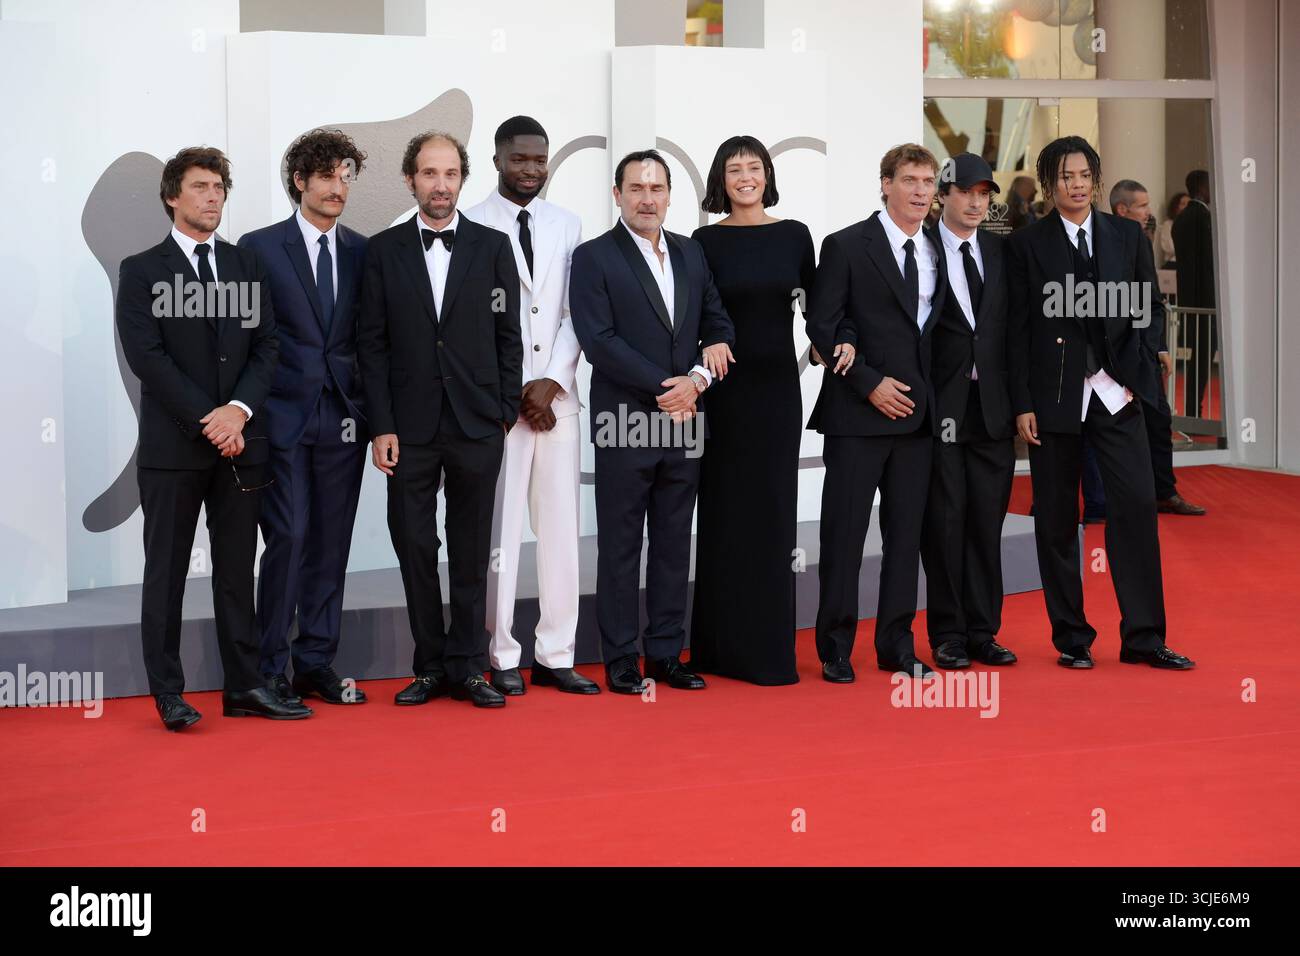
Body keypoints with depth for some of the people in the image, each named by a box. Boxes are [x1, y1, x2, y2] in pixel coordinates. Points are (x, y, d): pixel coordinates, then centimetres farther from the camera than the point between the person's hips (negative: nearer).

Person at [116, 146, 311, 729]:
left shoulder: (247, 266, 14)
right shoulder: (142, 271, 1)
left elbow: (266, 347, 7)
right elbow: (146, 356, -8)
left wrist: (238, 410, -10)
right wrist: (208, 419, -14)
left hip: (239, 440, 4)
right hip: (173, 445, -4)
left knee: (237, 568, 7)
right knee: (167, 570, 2)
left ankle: (244, 686, 11)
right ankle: (168, 693, 7)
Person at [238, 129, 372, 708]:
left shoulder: (363, 252, 10)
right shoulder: (259, 248, 1)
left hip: (343, 418, 4)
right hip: (282, 416, -4)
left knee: (331, 542, 6)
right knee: (287, 538, -8)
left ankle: (317, 663, 15)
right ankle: (271, 669, 2)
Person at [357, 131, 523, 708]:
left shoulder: (493, 247, 5)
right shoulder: (383, 250, 4)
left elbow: (508, 337, 6)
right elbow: (372, 344, 2)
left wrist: (506, 415, 0)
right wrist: (381, 427, -5)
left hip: (477, 425, 0)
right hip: (410, 428, 0)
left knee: (471, 552, 5)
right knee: (415, 550, 3)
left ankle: (466, 666, 13)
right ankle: (431, 667, 14)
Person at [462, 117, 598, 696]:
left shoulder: (567, 226, 12)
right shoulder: (471, 226, -1)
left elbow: (575, 313, 7)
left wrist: (552, 382, -6)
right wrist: (516, 393, -7)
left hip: (556, 396, 4)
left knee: (561, 528, 4)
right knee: (499, 529, -2)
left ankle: (555, 656, 11)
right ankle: (503, 658, 7)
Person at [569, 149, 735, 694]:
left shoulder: (691, 254, 13)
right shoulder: (593, 258, -5)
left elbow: (717, 323, 14)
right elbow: (599, 341, -14)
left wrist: (701, 373, -8)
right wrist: (671, 387, -15)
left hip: (683, 424, 5)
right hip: (625, 426, -5)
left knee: (674, 546, 10)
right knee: (620, 548, 2)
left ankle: (666, 654, 18)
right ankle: (620, 662, 9)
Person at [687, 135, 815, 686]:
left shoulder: (794, 235, 4)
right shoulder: (707, 241, -1)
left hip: (778, 385, 2)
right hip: (726, 387, -2)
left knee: (773, 510, 6)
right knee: (725, 510, 3)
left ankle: (770, 644, 15)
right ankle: (723, 645, 12)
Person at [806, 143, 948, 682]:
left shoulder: (937, 252, 13)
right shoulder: (846, 246, -4)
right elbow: (823, 325, -7)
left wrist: (929, 393, 6)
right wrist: (870, 383, -12)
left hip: (916, 412, 5)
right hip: (857, 412, -5)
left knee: (906, 532, 8)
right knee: (844, 532, -2)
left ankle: (896, 646, 16)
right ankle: (835, 649, 6)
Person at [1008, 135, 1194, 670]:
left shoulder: (1127, 236, 10)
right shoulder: (1026, 245, 3)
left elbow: (1147, 309, 12)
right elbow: (1018, 329, 0)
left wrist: (1134, 370, -2)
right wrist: (1022, 404, -5)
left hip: (1116, 390, 1)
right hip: (1054, 395, -1)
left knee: (1136, 504, -8)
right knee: (1057, 519, 3)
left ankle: (1143, 636, -1)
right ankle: (1071, 638, 13)